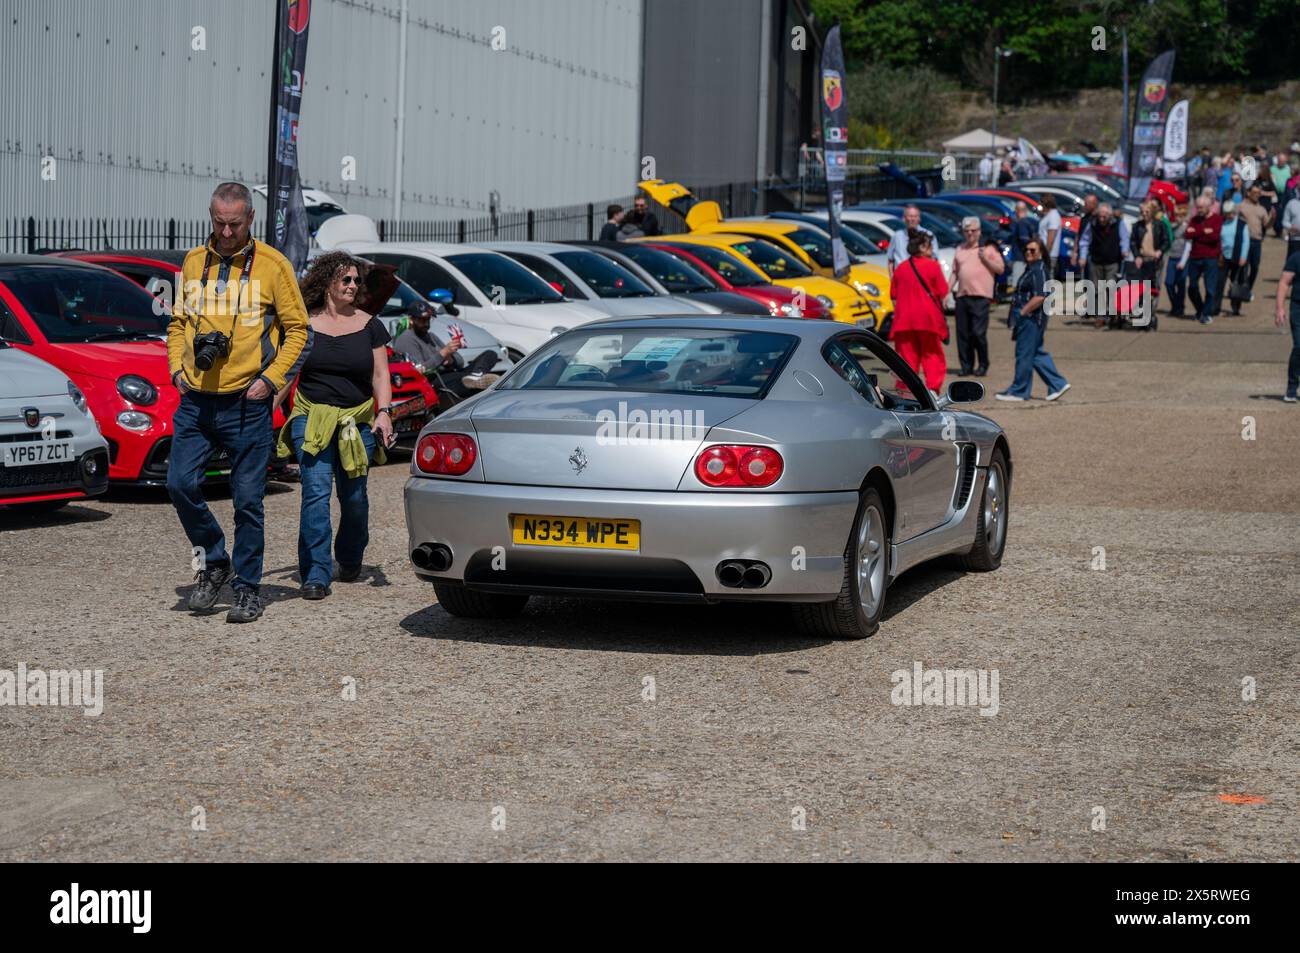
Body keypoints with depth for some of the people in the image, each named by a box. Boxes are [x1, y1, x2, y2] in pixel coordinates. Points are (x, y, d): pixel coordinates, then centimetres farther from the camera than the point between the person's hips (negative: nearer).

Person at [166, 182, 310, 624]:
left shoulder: (272, 264, -2)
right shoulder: (193, 262, 10)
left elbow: (297, 330, 2)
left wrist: (271, 378, -8)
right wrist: (177, 368, 4)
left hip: (247, 403, -4)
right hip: (195, 400, 4)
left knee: (248, 501, 0)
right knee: (180, 483, -6)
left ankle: (248, 590, 11)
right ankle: (214, 562, 16)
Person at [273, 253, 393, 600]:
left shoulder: (369, 325, 6)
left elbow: (380, 375, 5)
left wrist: (384, 411, -10)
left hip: (357, 423, 1)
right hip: (312, 420, -1)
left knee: (354, 496, 5)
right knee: (316, 493, -13)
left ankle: (350, 559, 32)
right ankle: (316, 574, -12)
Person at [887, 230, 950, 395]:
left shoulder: (901, 267, 6)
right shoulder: (932, 266, -7)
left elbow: (894, 293, 10)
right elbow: (942, 292, -5)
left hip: (904, 318, 3)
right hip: (928, 318, -3)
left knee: (907, 355, 7)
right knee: (932, 356, 6)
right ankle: (932, 387, -3)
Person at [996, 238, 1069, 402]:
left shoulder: (1039, 270, -16)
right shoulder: (1031, 269, 16)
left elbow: (1039, 297, -25)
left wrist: (1022, 312, -20)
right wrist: (1019, 313, 18)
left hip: (1031, 318, -11)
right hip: (1028, 319, 11)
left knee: (1024, 354, -2)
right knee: (1036, 353, 14)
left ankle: (1019, 391, 5)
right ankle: (1057, 384, 17)